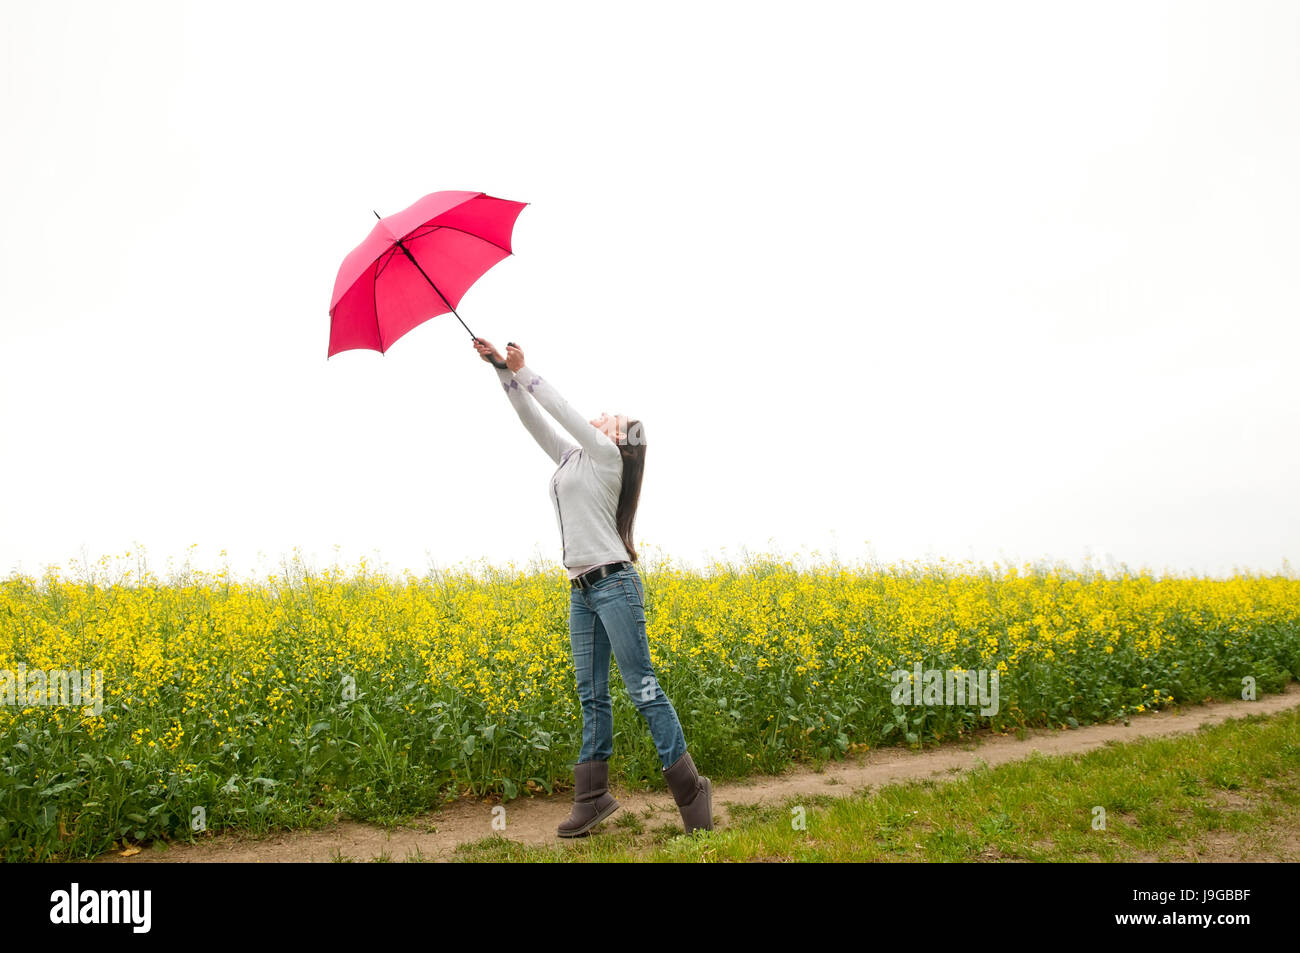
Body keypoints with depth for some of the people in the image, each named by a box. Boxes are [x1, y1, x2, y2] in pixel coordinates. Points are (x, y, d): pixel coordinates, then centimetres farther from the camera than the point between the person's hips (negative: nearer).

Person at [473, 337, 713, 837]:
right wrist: (503, 369, 18)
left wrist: (523, 370, 7)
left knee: (642, 689, -9)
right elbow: (534, 419, 22)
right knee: (591, 695, 6)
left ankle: (689, 789, -3)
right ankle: (592, 797, 7)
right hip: (581, 589, 9)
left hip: (613, 581, -9)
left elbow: (561, 409, -3)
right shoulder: (573, 460, 20)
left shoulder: (606, 454, -1)